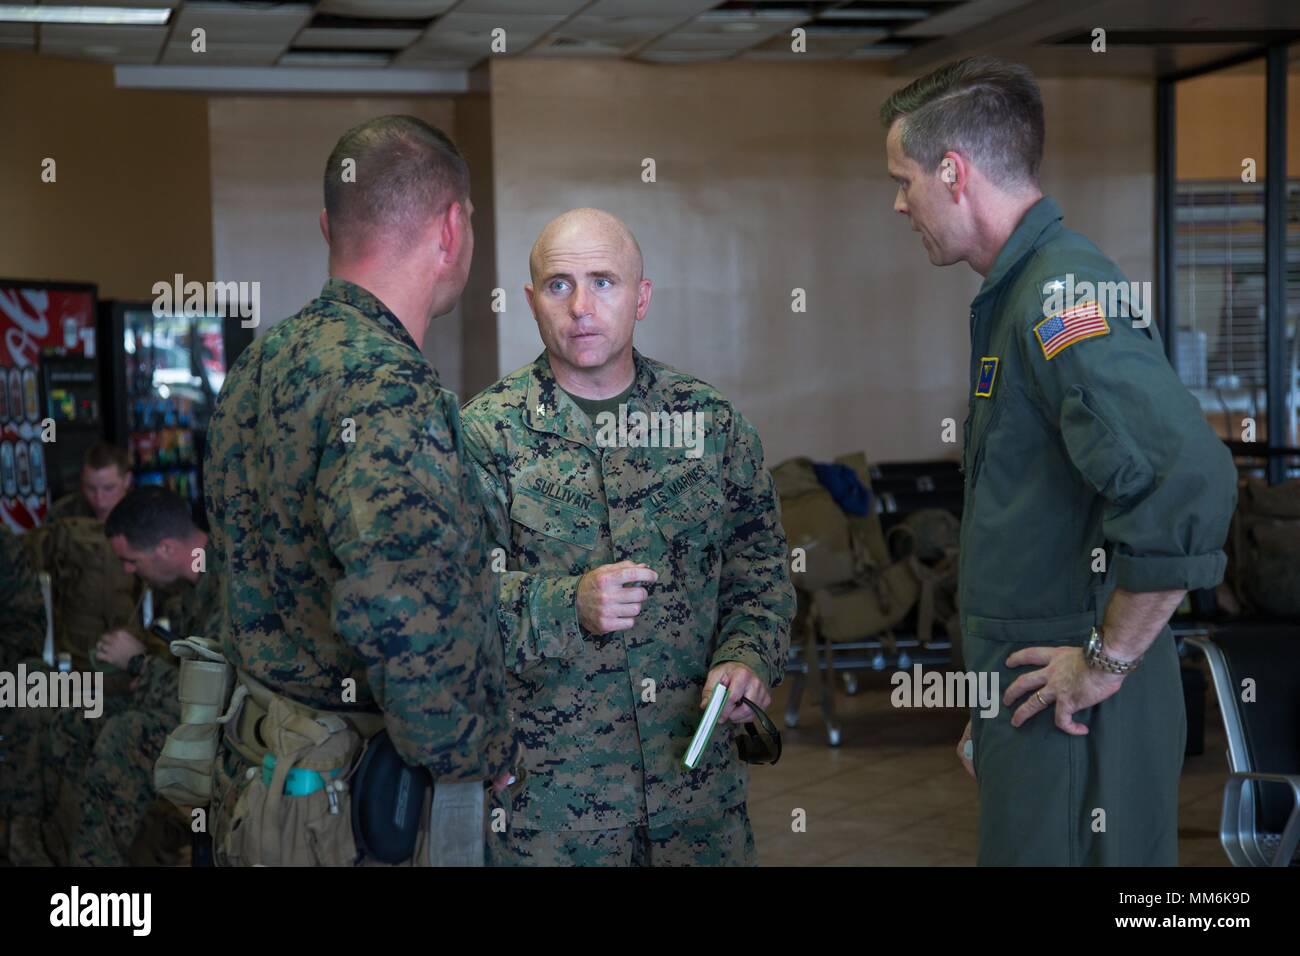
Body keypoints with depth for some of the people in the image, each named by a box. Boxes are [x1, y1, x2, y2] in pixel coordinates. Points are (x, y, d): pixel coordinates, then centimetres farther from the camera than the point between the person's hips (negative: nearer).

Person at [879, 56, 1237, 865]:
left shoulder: (1062, 296, -19)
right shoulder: (1019, 292, 12)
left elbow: (1190, 481, -33)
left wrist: (1107, 661, -22)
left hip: (1075, 714, -9)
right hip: (1029, 703, 9)